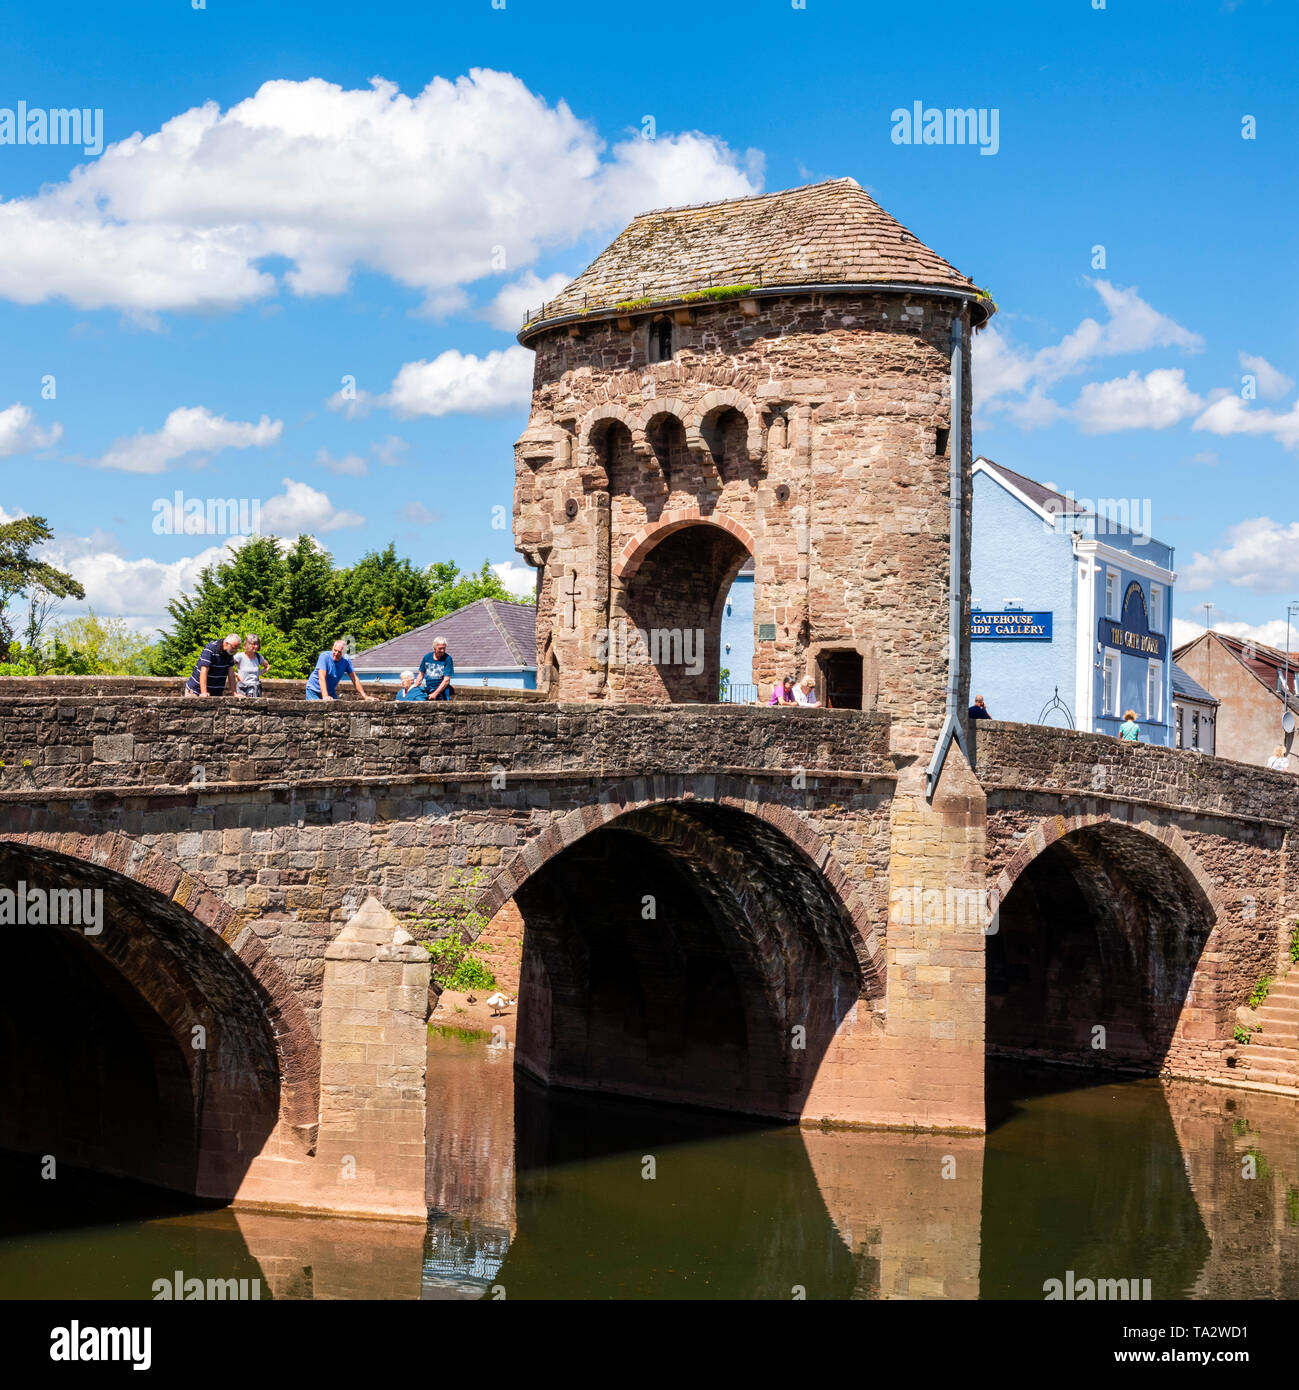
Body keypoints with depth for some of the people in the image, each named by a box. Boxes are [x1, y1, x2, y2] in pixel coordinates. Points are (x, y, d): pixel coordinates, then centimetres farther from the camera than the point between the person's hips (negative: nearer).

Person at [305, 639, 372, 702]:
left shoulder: (346, 660, -10)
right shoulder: (324, 656, -23)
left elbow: (355, 679, -4)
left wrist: (364, 696, -8)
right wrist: (325, 696, -43)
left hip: (330, 691, 4)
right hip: (314, 690, -4)